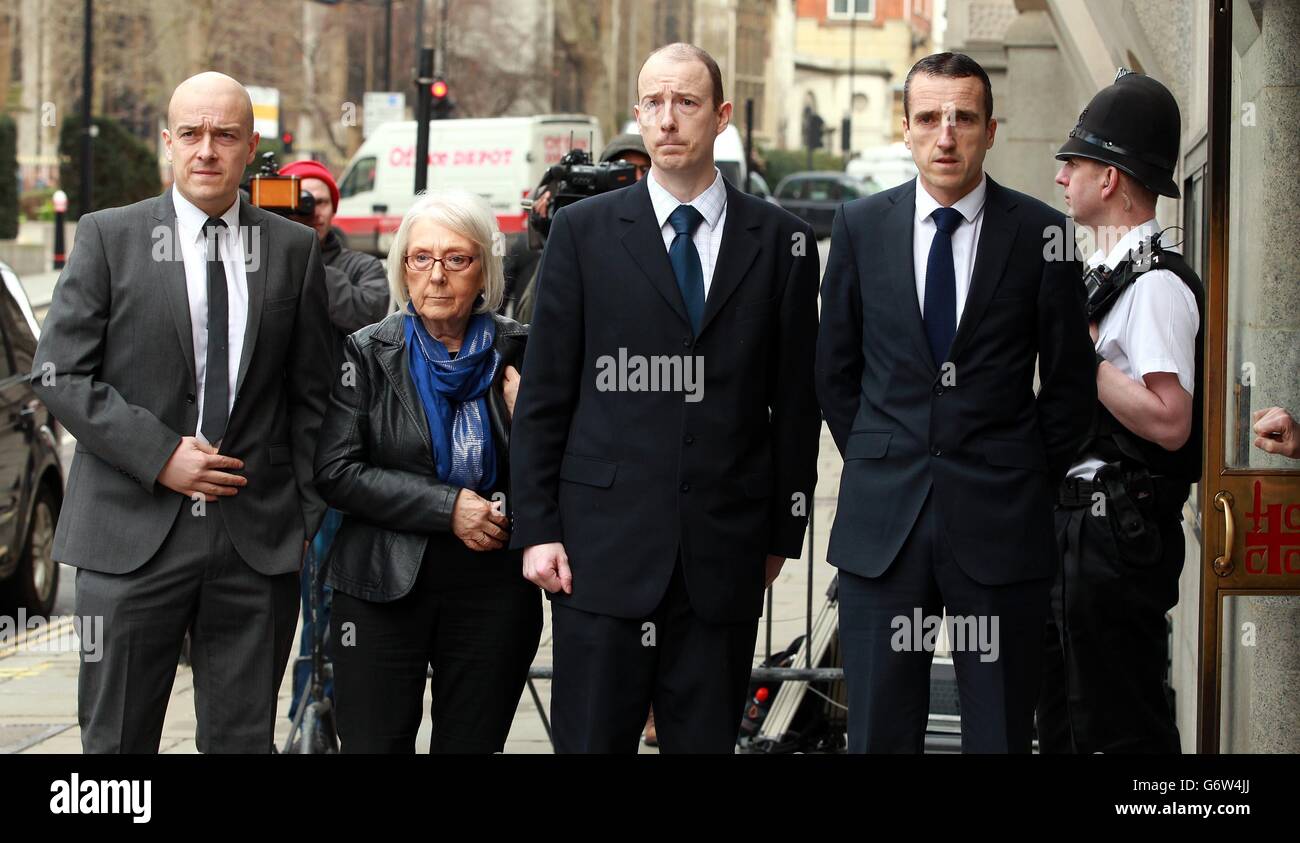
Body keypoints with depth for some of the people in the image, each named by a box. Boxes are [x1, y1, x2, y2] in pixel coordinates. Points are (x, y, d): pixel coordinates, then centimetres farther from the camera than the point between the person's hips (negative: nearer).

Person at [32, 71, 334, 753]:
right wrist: (160, 455, -12)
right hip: (132, 535, -2)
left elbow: (310, 396, 11)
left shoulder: (294, 250, 8)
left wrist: (313, 519, 5)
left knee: (243, 739, 7)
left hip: (260, 542, 2)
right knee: (116, 740, 3)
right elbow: (58, 374, -2)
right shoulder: (108, 238, 3)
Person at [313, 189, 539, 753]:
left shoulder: (518, 355, 2)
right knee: (374, 744, 2)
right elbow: (335, 473, -8)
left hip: (494, 594, 1)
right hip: (385, 589, -1)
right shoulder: (367, 354, 1)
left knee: (473, 744, 9)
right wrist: (447, 506, -15)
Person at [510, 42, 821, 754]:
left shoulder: (779, 241, 7)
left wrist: (783, 530, 6)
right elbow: (544, 394, 4)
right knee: (592, 738, 0)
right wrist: (536, 528, -1)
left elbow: (795, 401, 9)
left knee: (707, 737, 5)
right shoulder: (583, 231, 4)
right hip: (604, 544, -1)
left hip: (724, 554, 1)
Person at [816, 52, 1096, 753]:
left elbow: (1070, 380, 6)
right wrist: (876, 465, 9)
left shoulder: (1039, 233, -1)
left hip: (999, 520, -1)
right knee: (878, 729, 4)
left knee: (1001, 730, 4)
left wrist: (1031, 480, 5)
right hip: (882, 519, 2)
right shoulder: (860, 226, 5)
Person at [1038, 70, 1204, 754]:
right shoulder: (1104, 273, 14)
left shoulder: (1157, 285, -17)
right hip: (1075, 522, 10)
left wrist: (1085, 356, -21)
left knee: (1119, 727, -5)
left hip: (1118, 535, -10)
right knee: (1064, 722, 17)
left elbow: (1170, 421, -25)